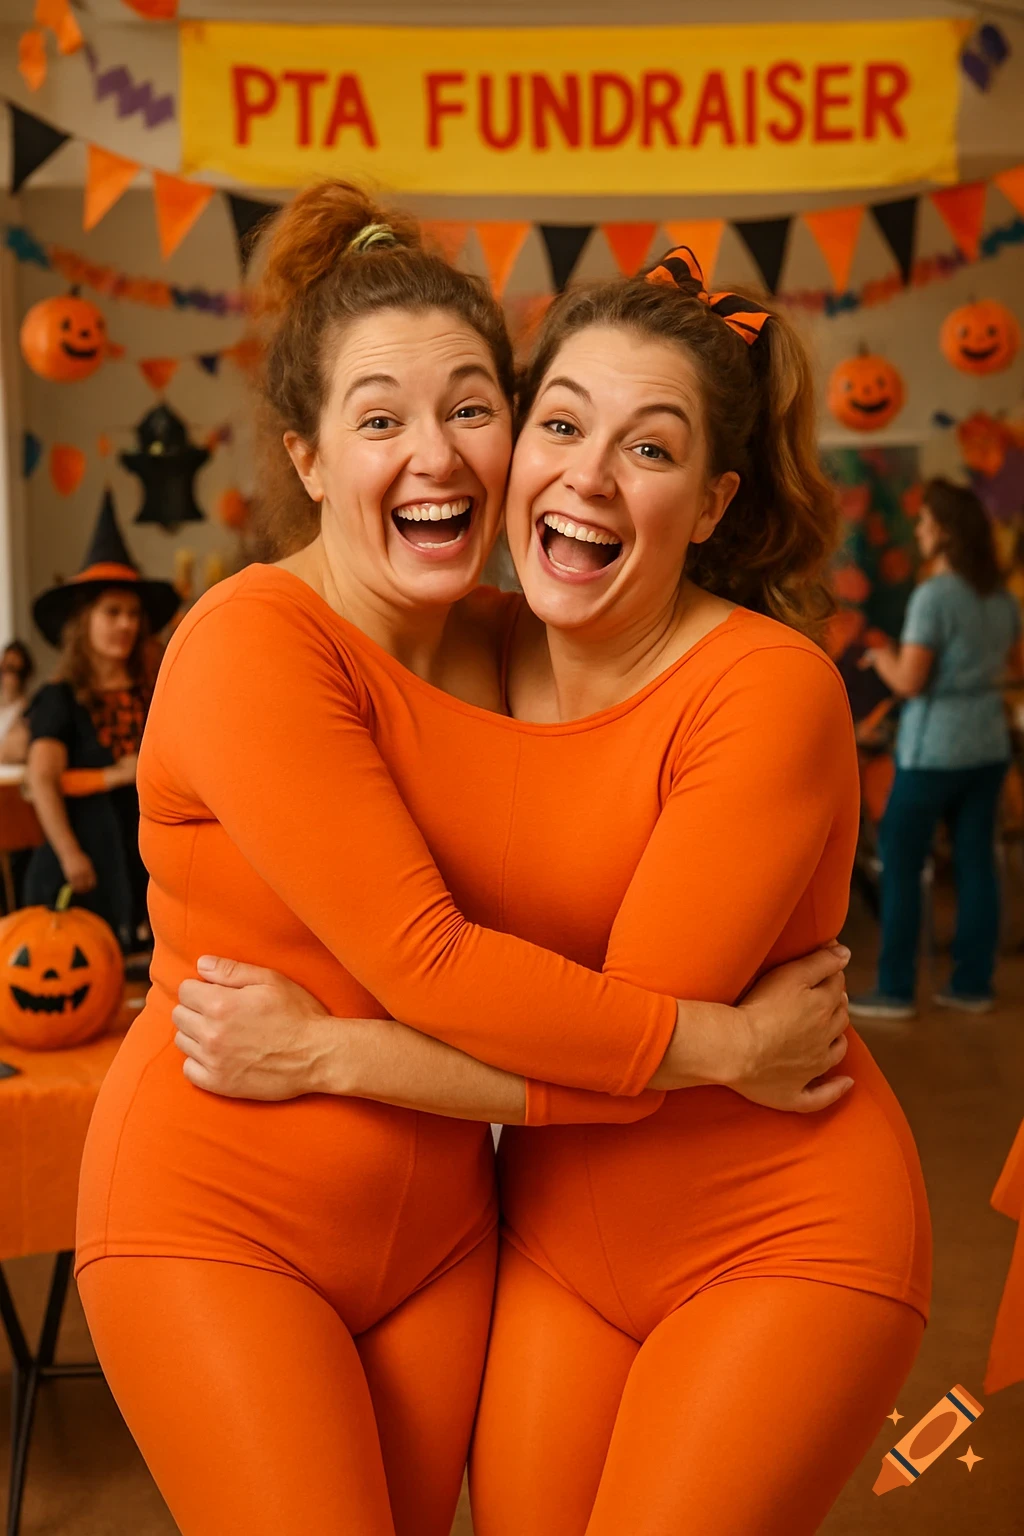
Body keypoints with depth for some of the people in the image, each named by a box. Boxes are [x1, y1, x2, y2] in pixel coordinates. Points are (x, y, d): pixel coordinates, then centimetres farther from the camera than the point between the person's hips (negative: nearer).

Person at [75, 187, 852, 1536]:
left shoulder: (506, 642, 0)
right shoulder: (254, 643, -20)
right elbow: (428, 968, -25)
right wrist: (726, 1043, -19)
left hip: (437, 1224, 6)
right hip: (217, 1222, -5)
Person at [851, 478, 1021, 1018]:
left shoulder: (933, 596, -16)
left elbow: (909, 682, -18)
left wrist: (880, 655, 2)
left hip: (933, 751, -7)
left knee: (899, 865, 2)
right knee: (976, 863, 10)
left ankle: (895, 990, 6)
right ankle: (973, 984, 16)